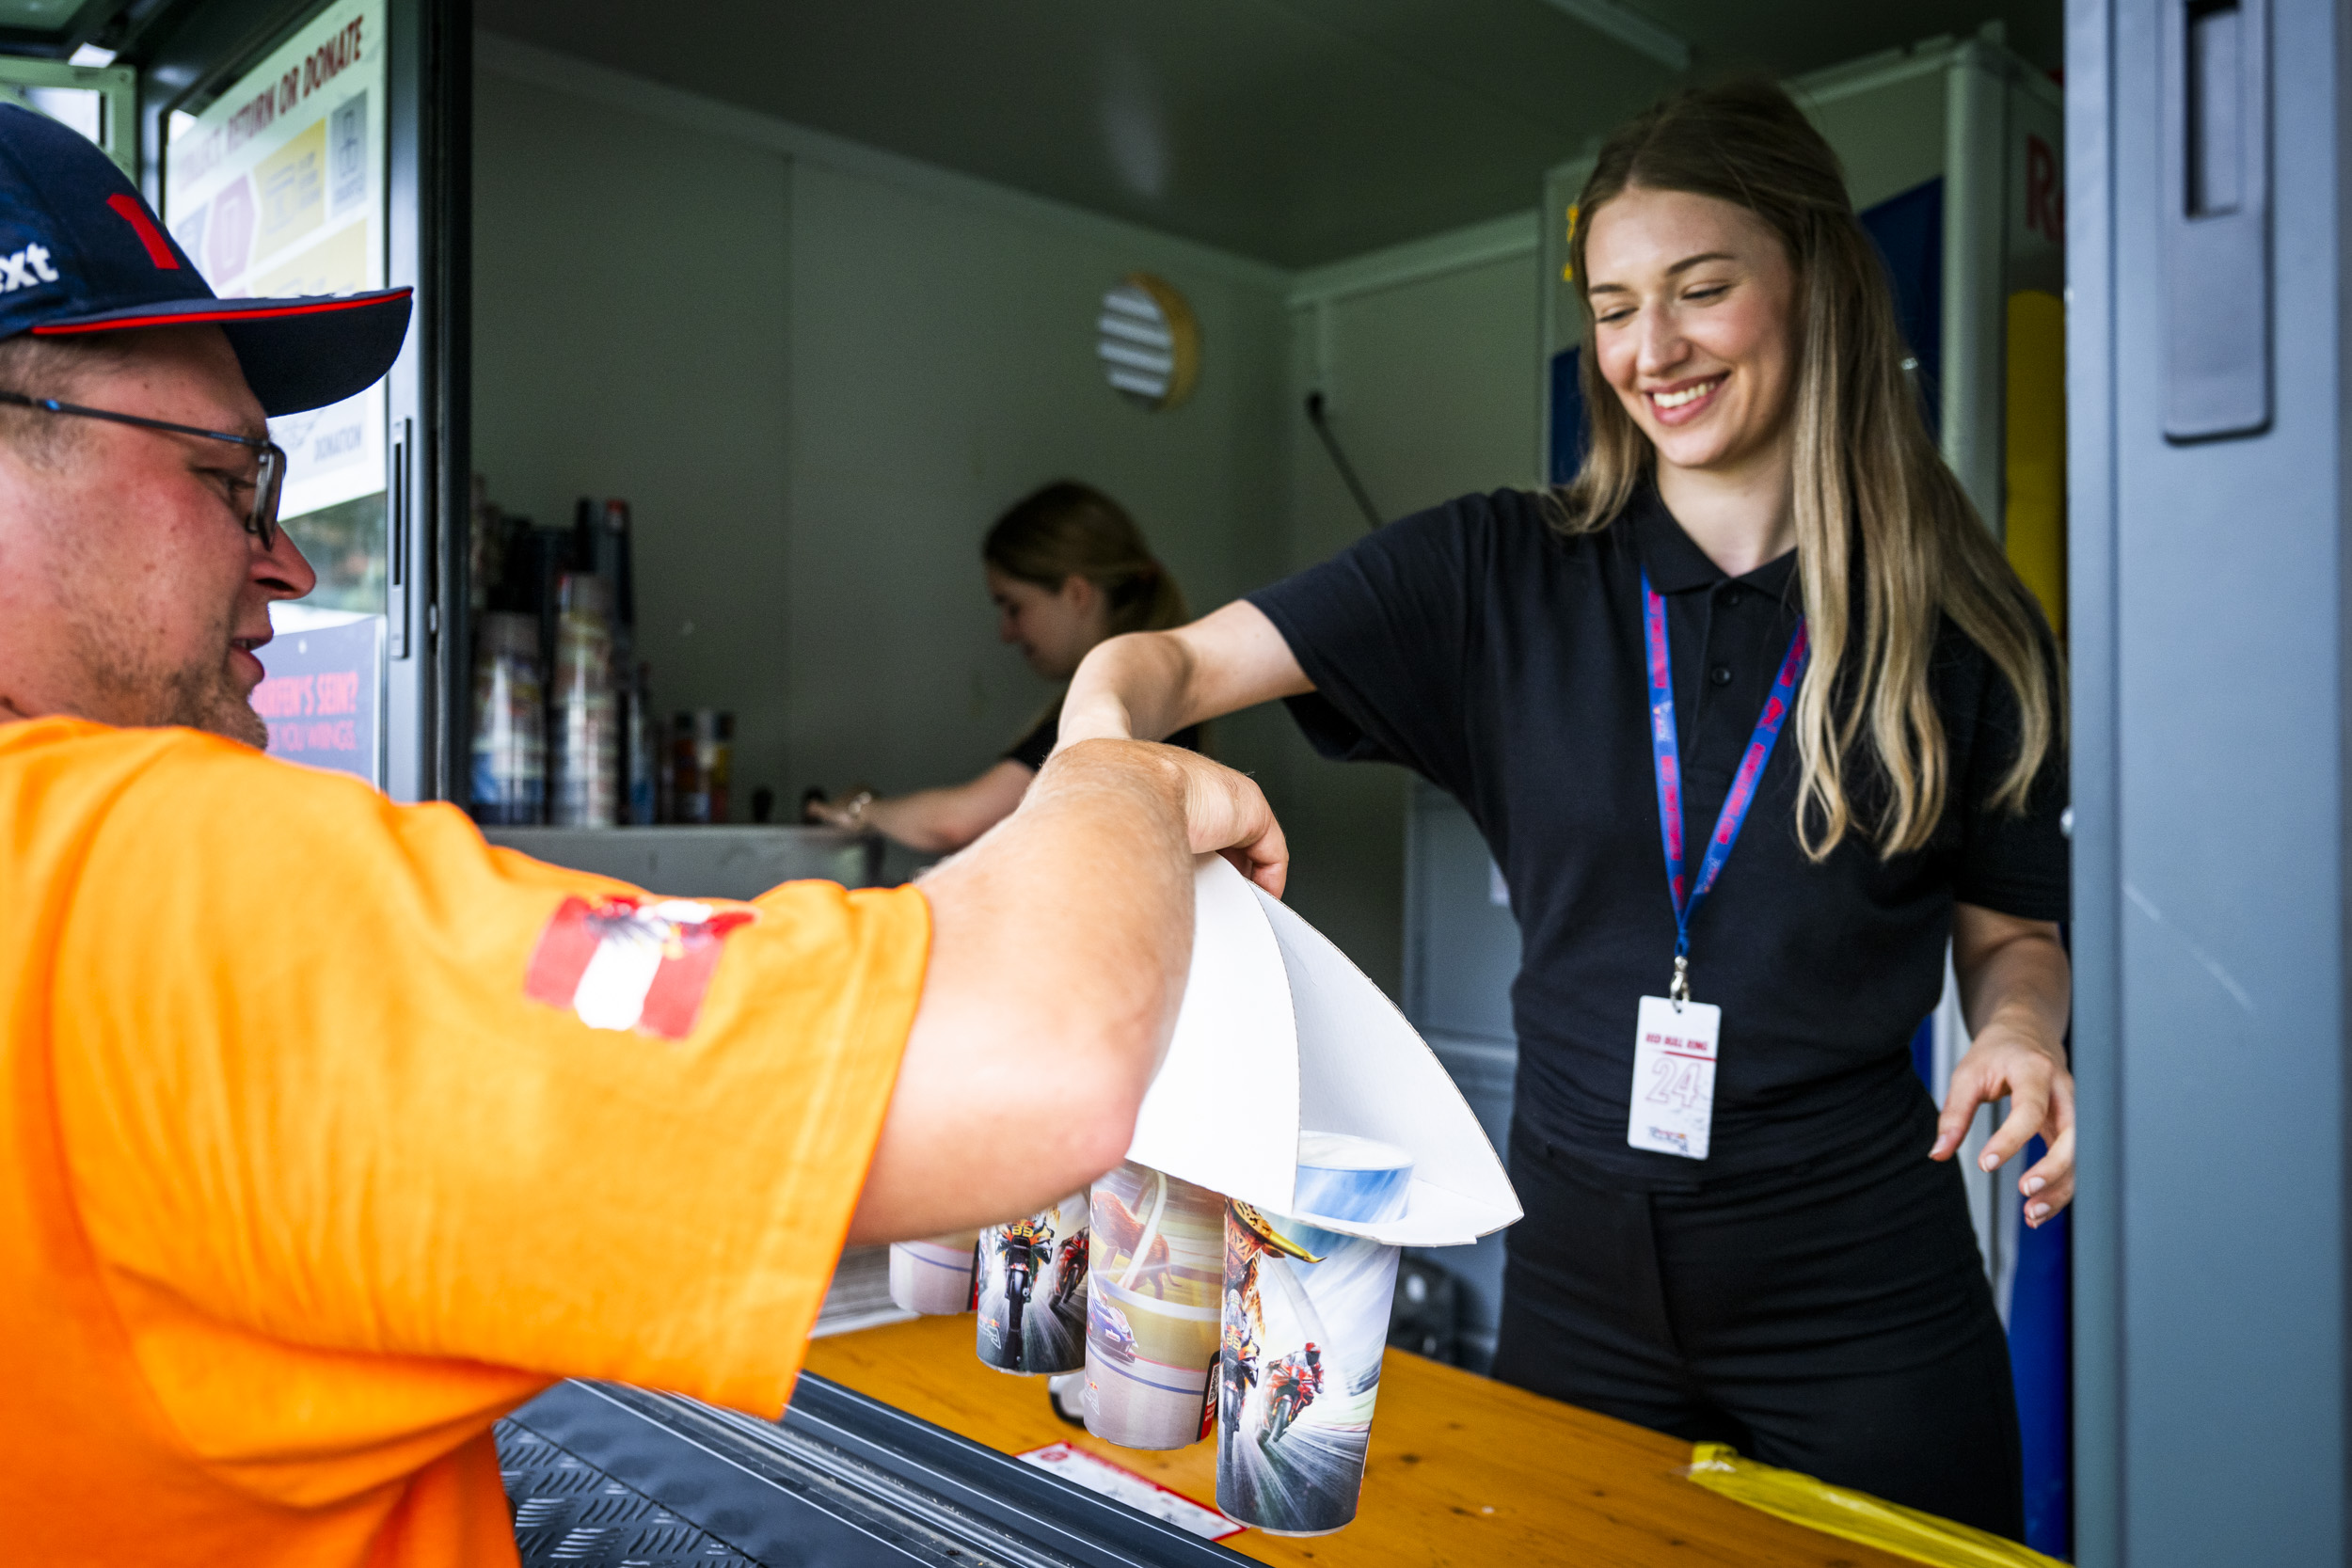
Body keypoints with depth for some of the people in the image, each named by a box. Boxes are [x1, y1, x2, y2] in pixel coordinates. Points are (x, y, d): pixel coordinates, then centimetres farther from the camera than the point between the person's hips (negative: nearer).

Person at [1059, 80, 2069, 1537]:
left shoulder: (1960, 618, -3)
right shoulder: (1503, 575, -2)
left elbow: (2012, 929, 6)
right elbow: (1180, 659, -8)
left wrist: (2020, 1030, -16)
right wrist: (1107, 718, -30)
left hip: (1858, 1285, -1)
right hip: (1579, 1261, 2)